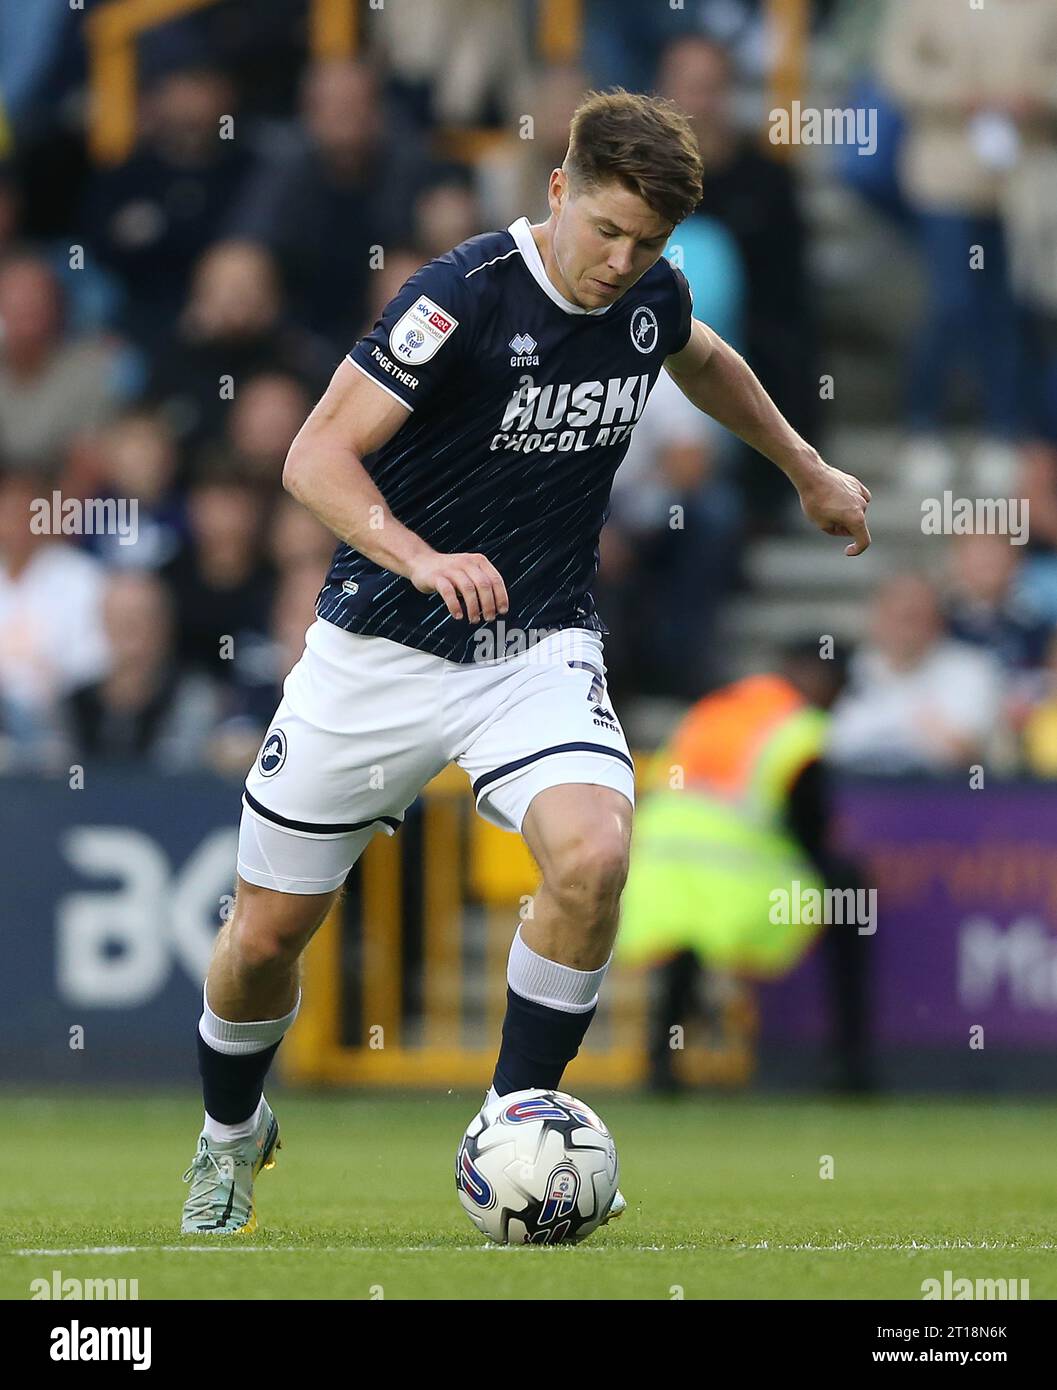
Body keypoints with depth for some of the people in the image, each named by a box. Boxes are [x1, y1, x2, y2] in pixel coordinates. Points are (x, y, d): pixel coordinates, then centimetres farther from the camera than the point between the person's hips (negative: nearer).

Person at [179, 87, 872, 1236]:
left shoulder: (651, 299, -3)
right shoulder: (464, 297, -21)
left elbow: (704, 362, 24)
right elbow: (317, 456, -24)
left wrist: (808, 471, 32)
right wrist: (423, 559, -40)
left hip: (540, 648, 3)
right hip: (381, 653, -3)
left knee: (593, 853, -27)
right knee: (269, 929, 5)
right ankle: (230, 1133, 37)